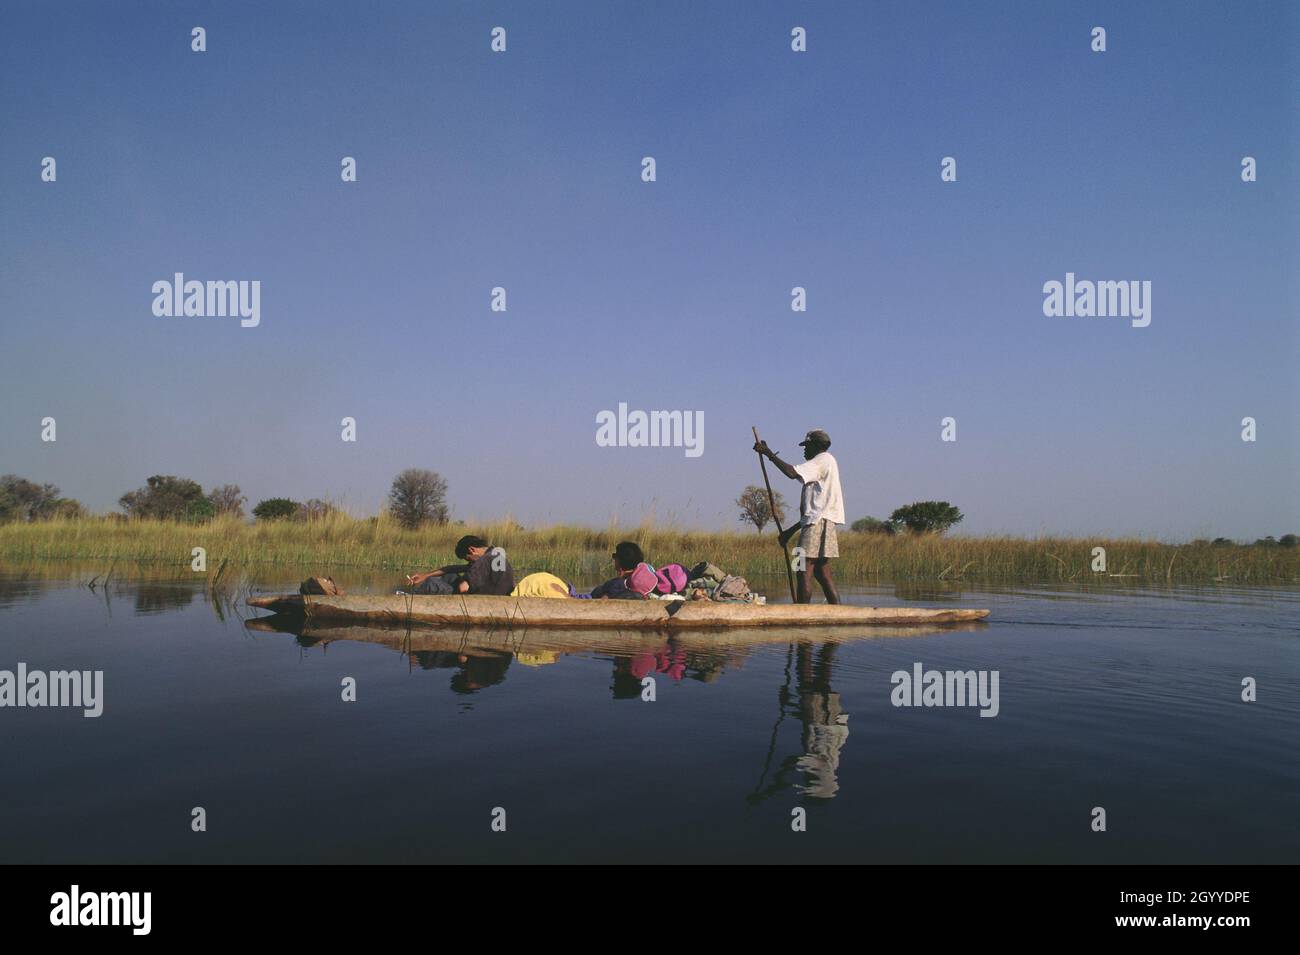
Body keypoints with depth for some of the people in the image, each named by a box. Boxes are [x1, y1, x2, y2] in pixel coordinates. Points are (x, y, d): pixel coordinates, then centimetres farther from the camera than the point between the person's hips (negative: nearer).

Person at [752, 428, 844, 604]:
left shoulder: (824, 459, -2)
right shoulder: (825, 463, 27)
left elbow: (793, 473, -19)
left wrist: (769, 454, -11)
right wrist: (792, 530, 25)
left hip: (818, 524, -10)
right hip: (822, 522, 10)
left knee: (805, 571, -12)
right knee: (822, 573, 8)